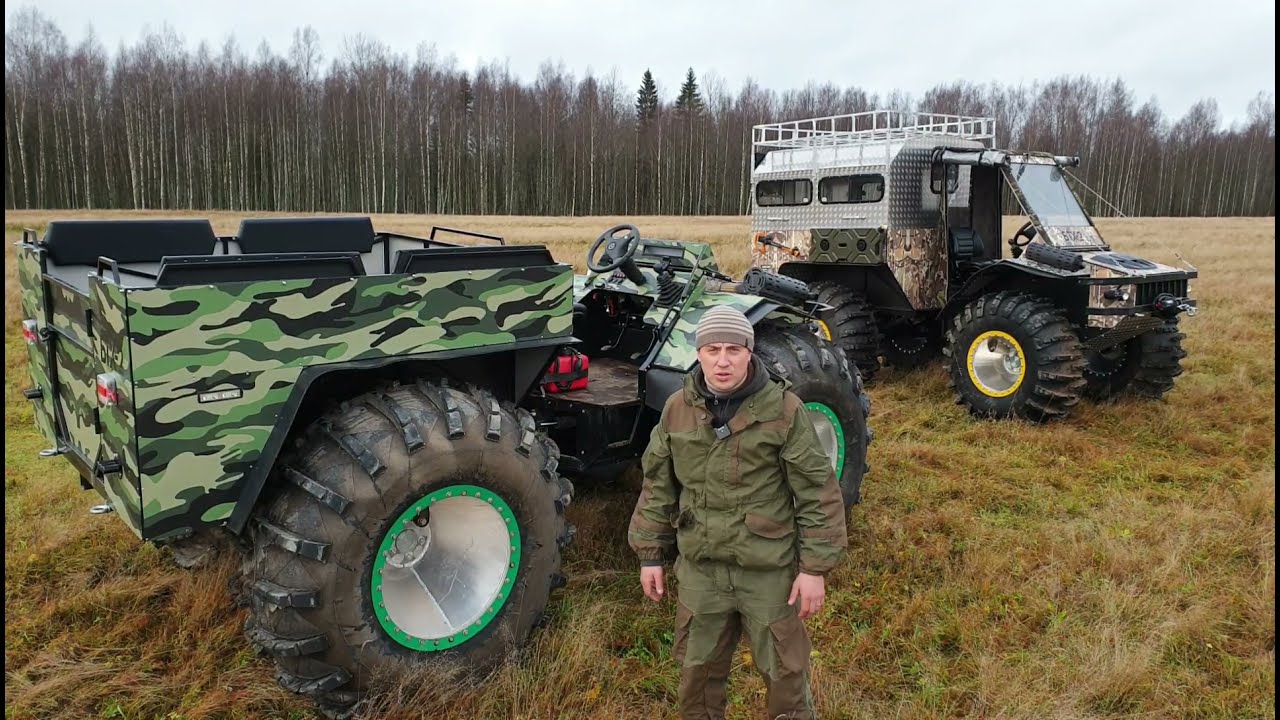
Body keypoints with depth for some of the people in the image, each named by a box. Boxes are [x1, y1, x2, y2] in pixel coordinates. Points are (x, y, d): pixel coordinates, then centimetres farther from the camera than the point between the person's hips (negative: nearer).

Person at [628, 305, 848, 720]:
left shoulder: (784, 410, -12)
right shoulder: (677, 409, -2)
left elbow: (818, 493, -9)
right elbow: (658, 486, 7)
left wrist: (815, 567, -10)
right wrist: (650, 555, 7)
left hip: (770, 570, -3)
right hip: (699, 568, 3)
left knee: (784, 670, 13)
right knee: (698, 668, 20)